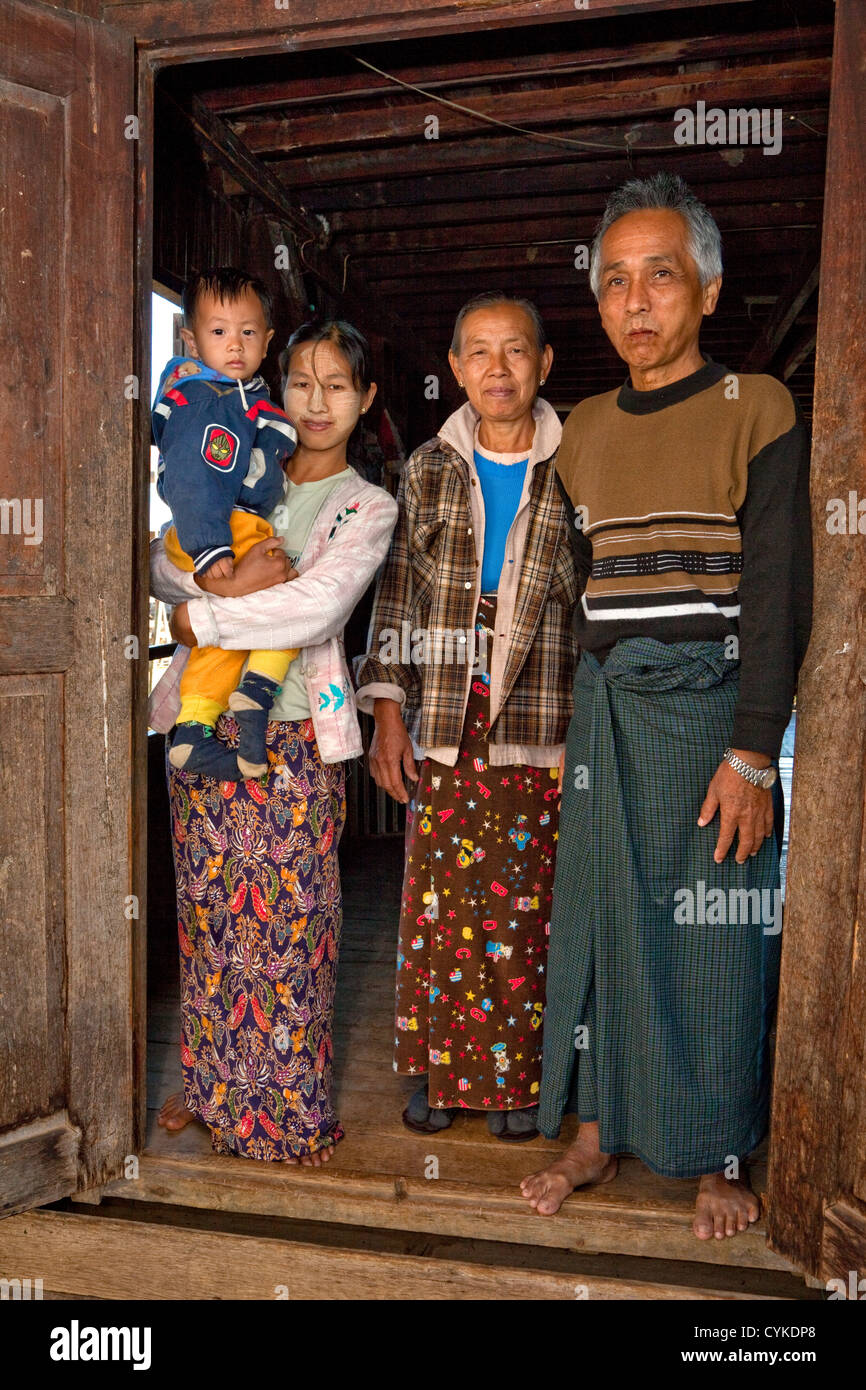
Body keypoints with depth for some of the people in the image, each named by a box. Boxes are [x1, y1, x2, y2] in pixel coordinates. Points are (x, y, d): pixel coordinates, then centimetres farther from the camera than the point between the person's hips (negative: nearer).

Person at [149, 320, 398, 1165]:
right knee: (208, 905, 10)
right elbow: (161, 562, 3)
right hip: (204, 717, 4)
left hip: (292, 734, -3)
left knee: (287, 915, 1)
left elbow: (318, 606, -15)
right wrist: (230, 582, -16)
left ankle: (285, 1106, 19)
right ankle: (211, 1079, 28)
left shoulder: (369, 508, 2)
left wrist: (202, 618, -13)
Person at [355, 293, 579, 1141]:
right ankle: (439, 1070, 23)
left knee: (522, 905, 5)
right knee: (437, 903, 5)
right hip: (443, 719, 2)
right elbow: (396, 593, 8)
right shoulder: (428, 469, 8)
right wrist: (387, 712, 2)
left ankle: (513, 1079, 22)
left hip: (538, 724, -1)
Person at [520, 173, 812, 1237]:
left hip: (714, 704, -4)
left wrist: (751, 754, -14)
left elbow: (777, 593, -8)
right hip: (605, 709, 5)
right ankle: (598, 1132, 24)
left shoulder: (756, 411, -2)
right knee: (598, 917, 8)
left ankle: (719, 1157, 21)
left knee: (714, 935, 3)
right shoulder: (584, 431, 13)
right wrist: (590, 717, 12)